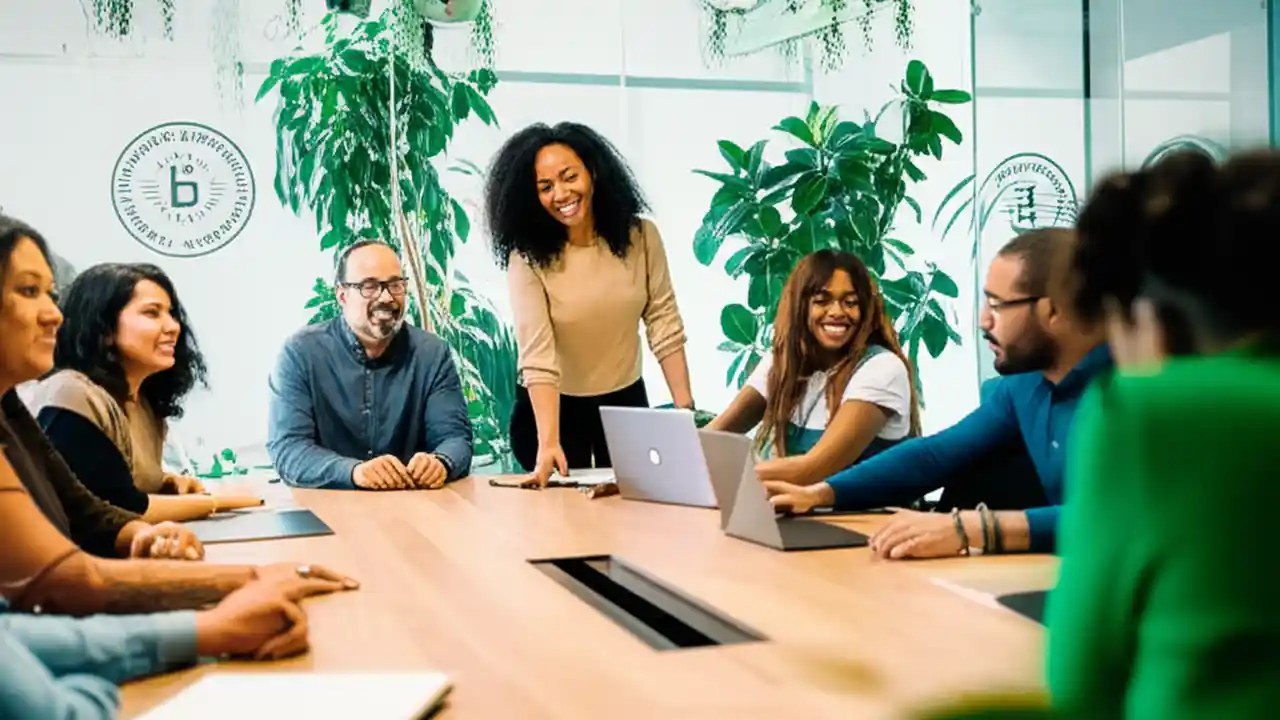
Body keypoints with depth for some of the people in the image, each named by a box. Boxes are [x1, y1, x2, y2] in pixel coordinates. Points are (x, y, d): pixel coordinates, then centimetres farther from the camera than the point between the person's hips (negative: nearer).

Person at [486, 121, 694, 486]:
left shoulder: (641, 236, -11)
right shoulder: (527, 258, -19)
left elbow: (664, 325, -7)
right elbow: (537, 357, -28)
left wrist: (685, 408, -13)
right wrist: (548, 443, -38)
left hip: (626, 402, 3)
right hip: (554, 408, -2)